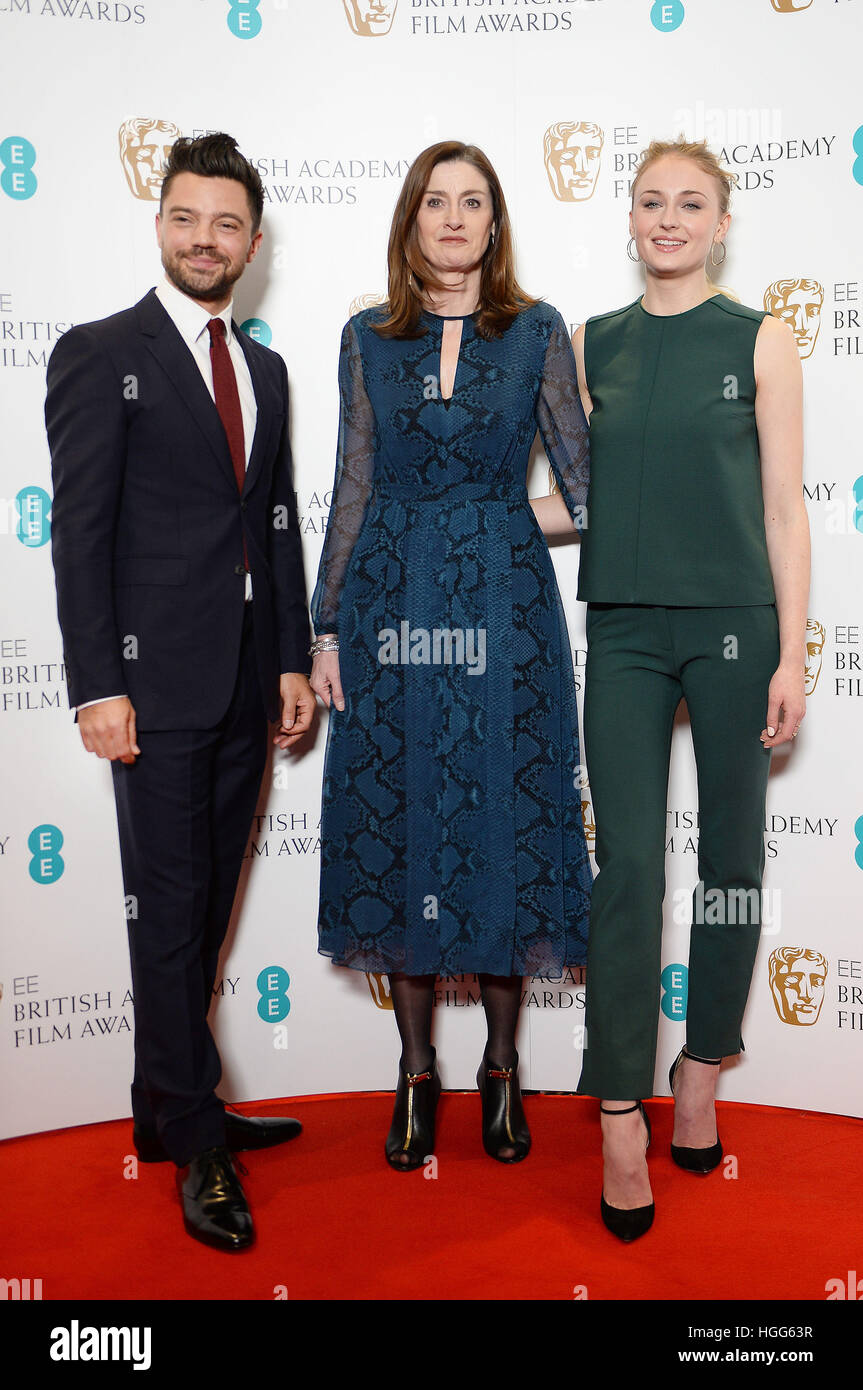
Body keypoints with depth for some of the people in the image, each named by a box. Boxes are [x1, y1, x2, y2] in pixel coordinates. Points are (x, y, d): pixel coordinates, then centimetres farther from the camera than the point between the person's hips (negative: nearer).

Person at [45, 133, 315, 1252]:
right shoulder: (100, 354, -2)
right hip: (156, 682, -6)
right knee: (170, 912, 0)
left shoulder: (264, 369, 16)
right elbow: (80, 530, -8)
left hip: (248, 685, 6)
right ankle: (198, 1143, 12)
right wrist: (97, 685, -14)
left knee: (206, 909, 13)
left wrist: (293, 658, 9)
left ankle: (166, 1107, 29)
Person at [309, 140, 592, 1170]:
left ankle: (502, 1067, 20)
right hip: (391, 608, 1)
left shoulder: (537, 332, 5)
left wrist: (492, 521, 4)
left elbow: (586, 493, 7)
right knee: (398, 824, 4)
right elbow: (352, 494, 6)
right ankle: (416, 1071, 20)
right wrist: (326, 630, 3)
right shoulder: (368, 338, 9)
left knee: (502, 824, 2)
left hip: (504, 609, -1)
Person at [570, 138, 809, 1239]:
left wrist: (793, 654, -7)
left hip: (734, 622, -1)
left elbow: (784, 506, -1)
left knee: (732, 853, 7)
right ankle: (621, 1116, 4)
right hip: (623, 629, 1)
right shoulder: (590, 345, 10)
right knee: (625, 862, -3)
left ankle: (700, 1071, 26)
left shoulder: (759, 340, 3)